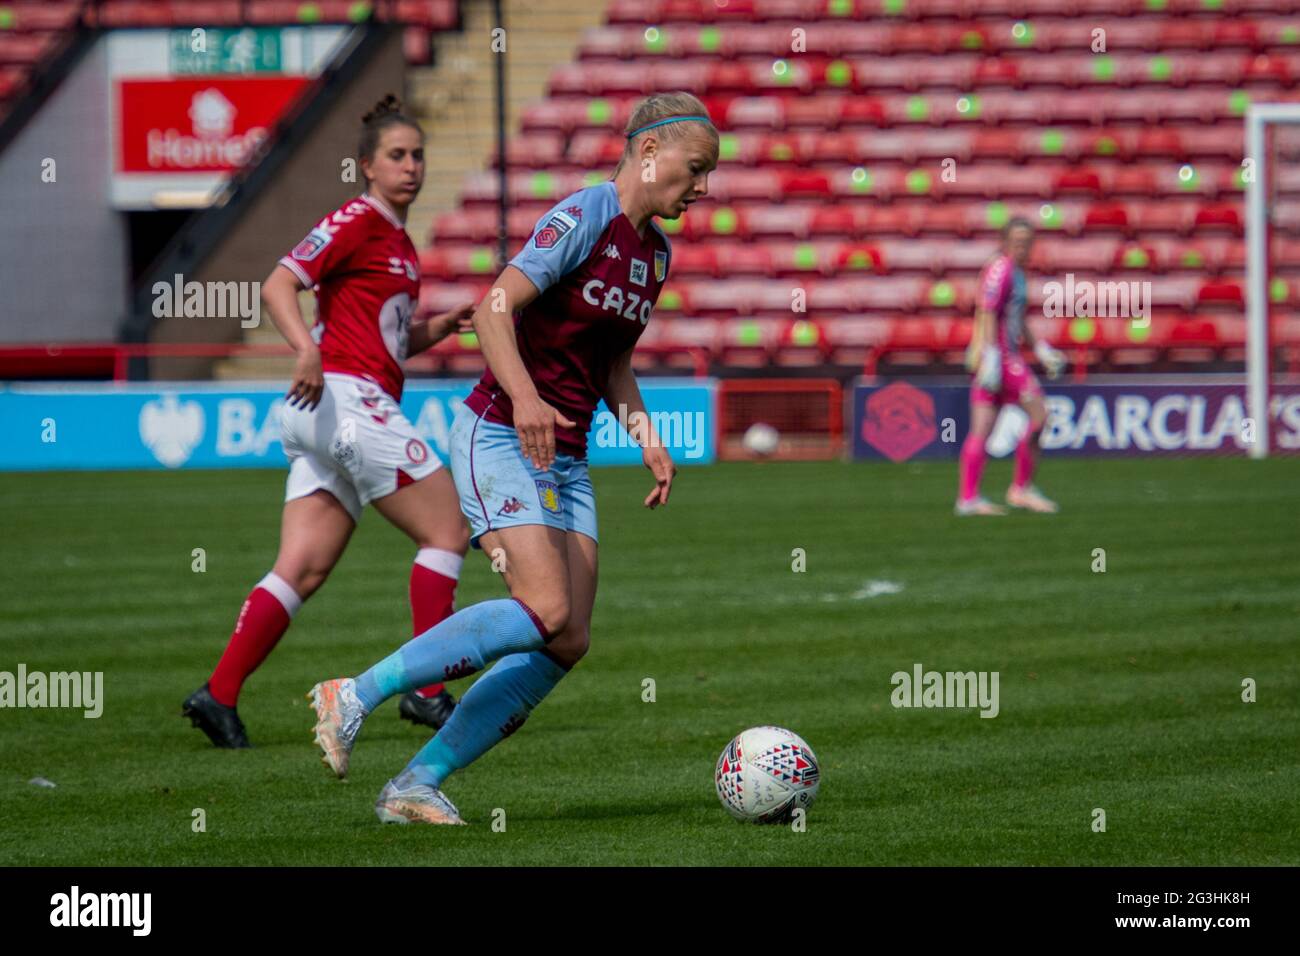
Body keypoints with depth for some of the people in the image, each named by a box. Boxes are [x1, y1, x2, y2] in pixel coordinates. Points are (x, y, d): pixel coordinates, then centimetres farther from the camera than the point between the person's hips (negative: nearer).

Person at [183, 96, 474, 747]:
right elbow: (278, 286, -14)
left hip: (321, 415, 9)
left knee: (302, 571, 1)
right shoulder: (356, 221, -5)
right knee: (448, 530, -5)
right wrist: (308, 350, -28)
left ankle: (218, 694, -6)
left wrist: (436, 328, 11)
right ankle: (425, 690, -5)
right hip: (346, 399, -9)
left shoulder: (398, 240, 22)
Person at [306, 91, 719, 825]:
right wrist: (524, 399, -32)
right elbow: (495, 308, -18)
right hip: (501, 439, -9)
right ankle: (356, 696, -12)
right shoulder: (586, 217, -12)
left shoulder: (656, 252, 14)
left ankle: (419, 784, 0)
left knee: (568, 643, -4)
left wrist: (644, 433, 8)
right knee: (546, 613, -23)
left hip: (565, 459, 9)